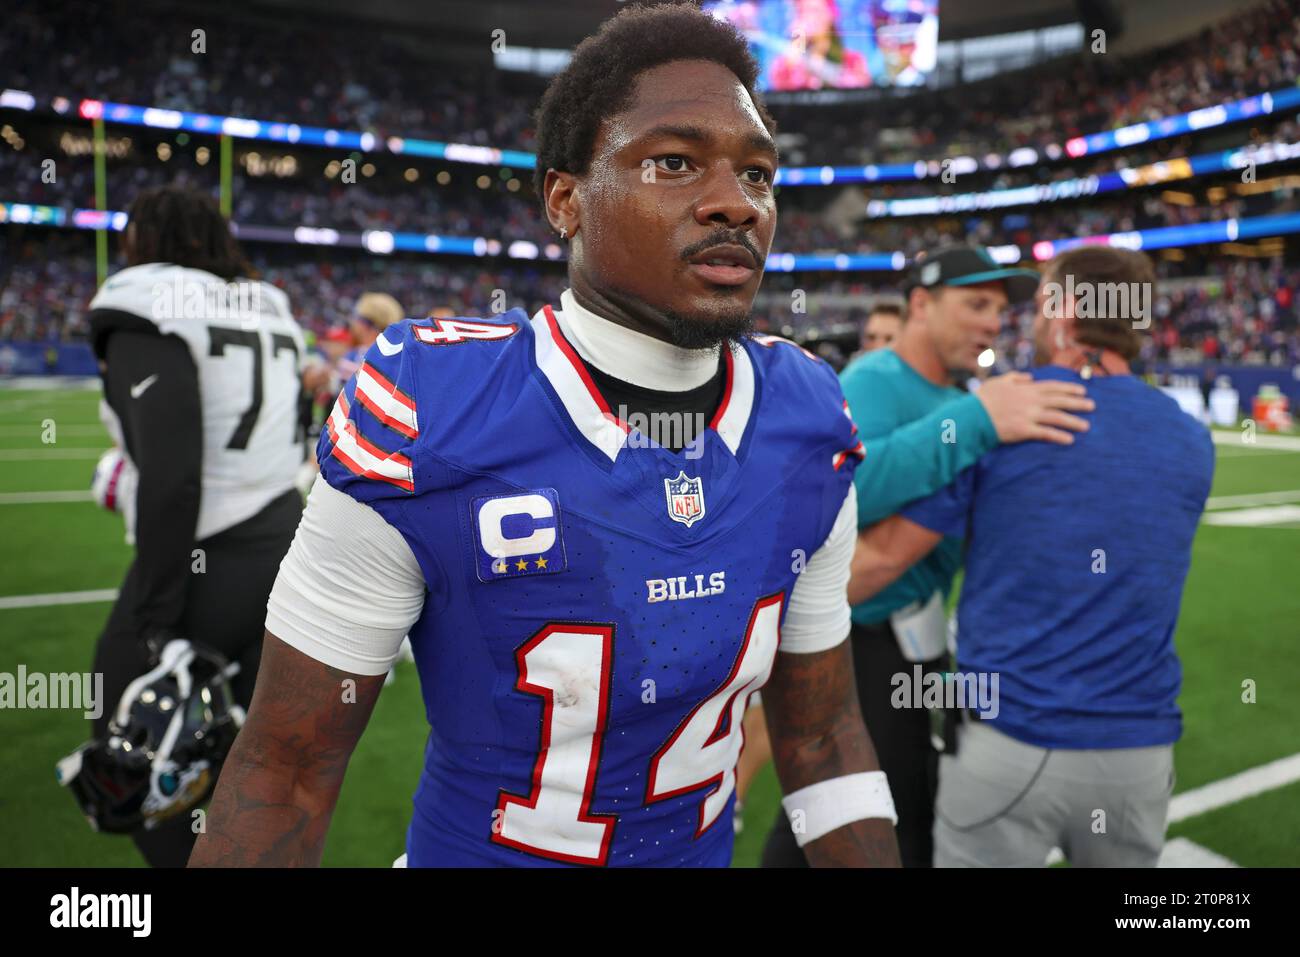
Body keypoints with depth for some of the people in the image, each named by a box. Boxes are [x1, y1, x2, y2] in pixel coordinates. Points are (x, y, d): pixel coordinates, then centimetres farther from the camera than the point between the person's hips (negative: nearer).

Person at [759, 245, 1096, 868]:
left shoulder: (952, 397, 10)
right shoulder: (873, 383, -20)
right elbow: (836, 487, -41)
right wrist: (974, 420, -45)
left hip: (904, 637, 9)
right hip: (867, 644, -9)